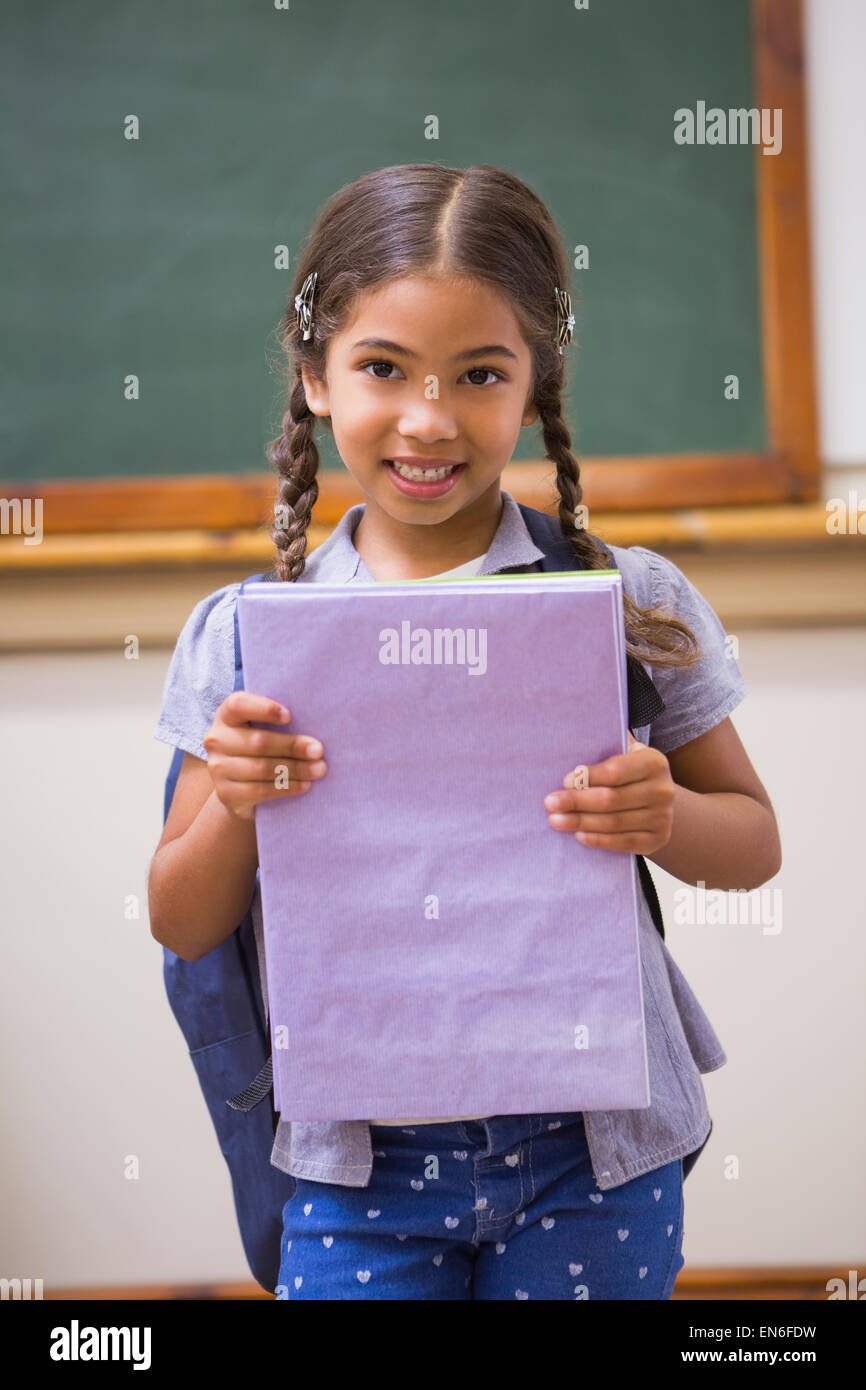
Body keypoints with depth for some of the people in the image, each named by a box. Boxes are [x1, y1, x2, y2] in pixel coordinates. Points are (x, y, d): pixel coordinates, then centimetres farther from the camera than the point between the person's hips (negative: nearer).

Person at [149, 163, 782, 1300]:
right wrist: (235, 807, -17)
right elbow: (182, 928, 3)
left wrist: (663, 816, -16)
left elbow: (755, 844, 5)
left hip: (591, 1159, 0)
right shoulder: (246, 633, -3)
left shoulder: (628, 601, -5)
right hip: (359, 1163, 1)